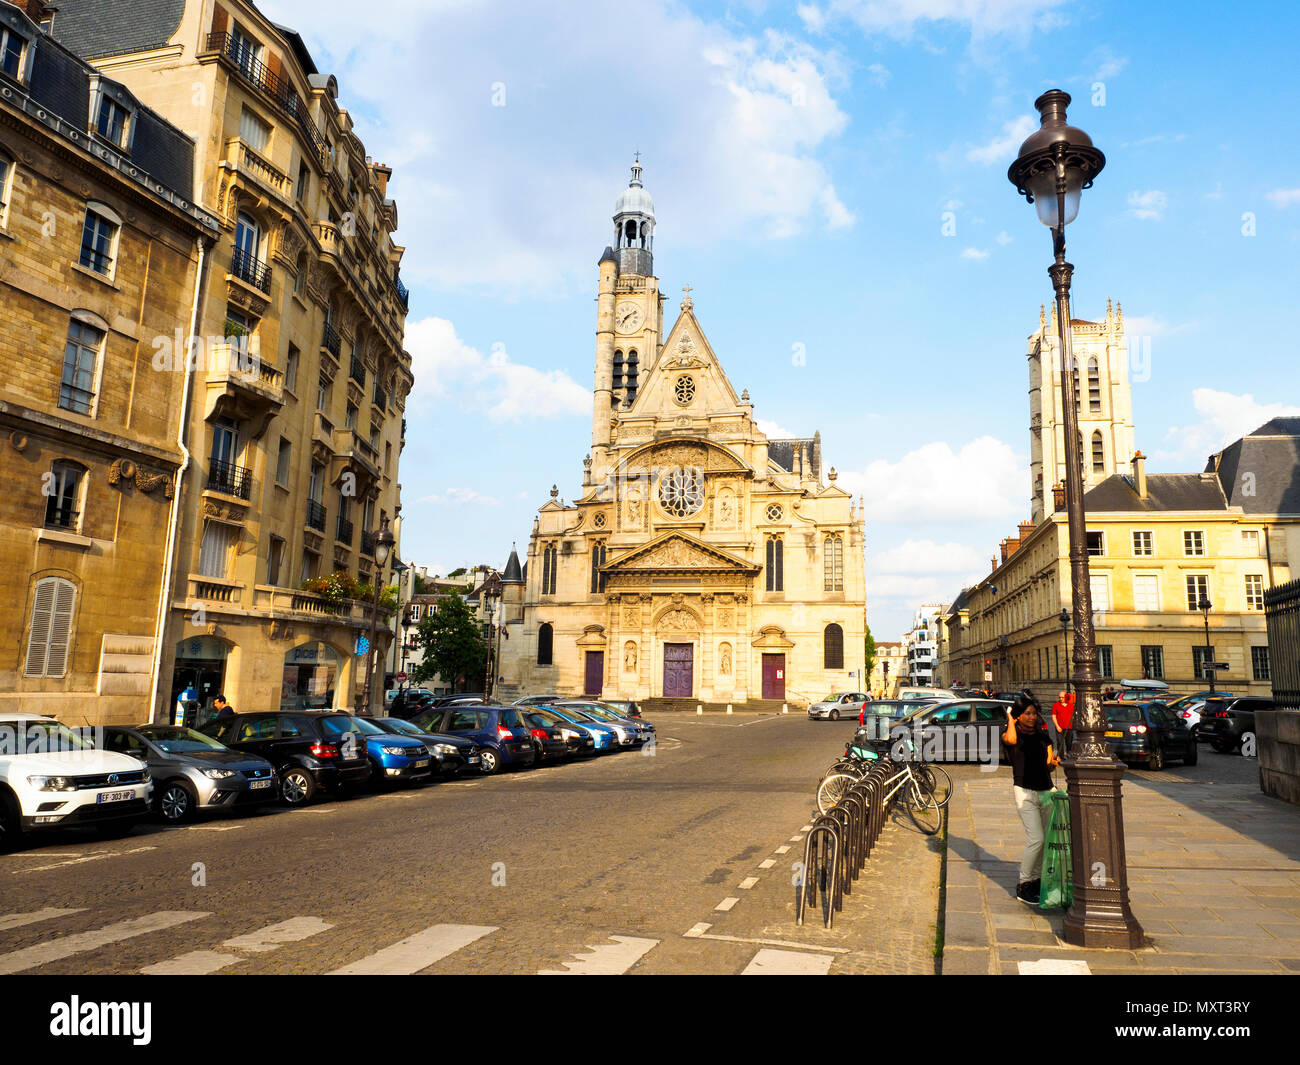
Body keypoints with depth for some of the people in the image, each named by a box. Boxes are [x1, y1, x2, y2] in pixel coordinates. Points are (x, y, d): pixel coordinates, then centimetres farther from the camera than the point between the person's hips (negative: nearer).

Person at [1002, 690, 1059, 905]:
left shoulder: (1043, 736, 12)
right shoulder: (1013, 733, -3)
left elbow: (1048, 765, 11)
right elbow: (1011, 740, -29)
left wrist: (1054, 762, -13)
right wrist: (1010, 717, -12)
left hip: (1045, 790, 5)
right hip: (1025, 792, -5)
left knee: (1043, 840, 9)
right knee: (1036, 839, -13)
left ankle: (1036, 880, 24)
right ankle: (1023, 885, -2)